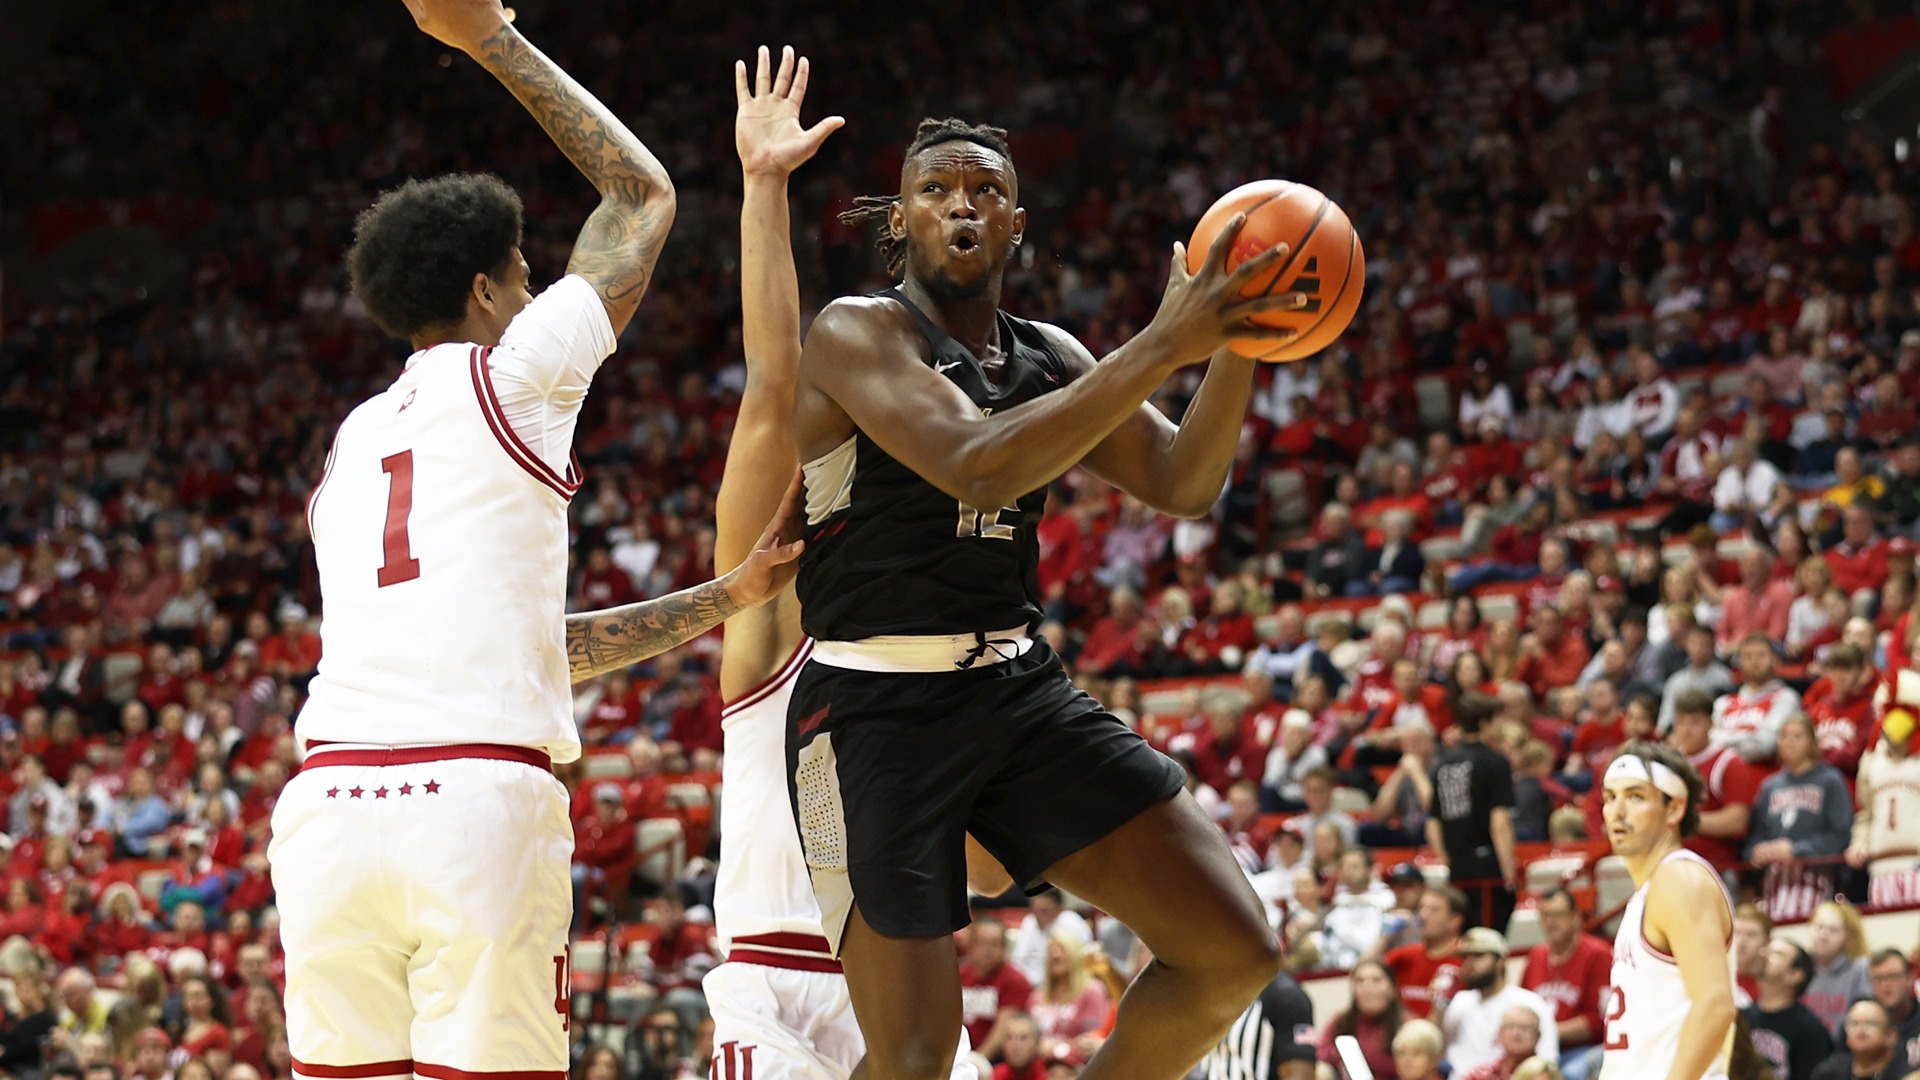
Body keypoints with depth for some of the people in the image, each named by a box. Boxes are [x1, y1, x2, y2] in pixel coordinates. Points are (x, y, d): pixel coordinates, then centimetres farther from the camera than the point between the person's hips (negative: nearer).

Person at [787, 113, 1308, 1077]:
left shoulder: (1048, 356, 12)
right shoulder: (857, 334, -9)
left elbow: (1184, 487, 8)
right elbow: (977, 467, -25)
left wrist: (1237, 341, -9)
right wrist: (1161, 347, -29)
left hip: (1019, 688, 6)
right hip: (877, 708, -6)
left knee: (1234, 951, -3)